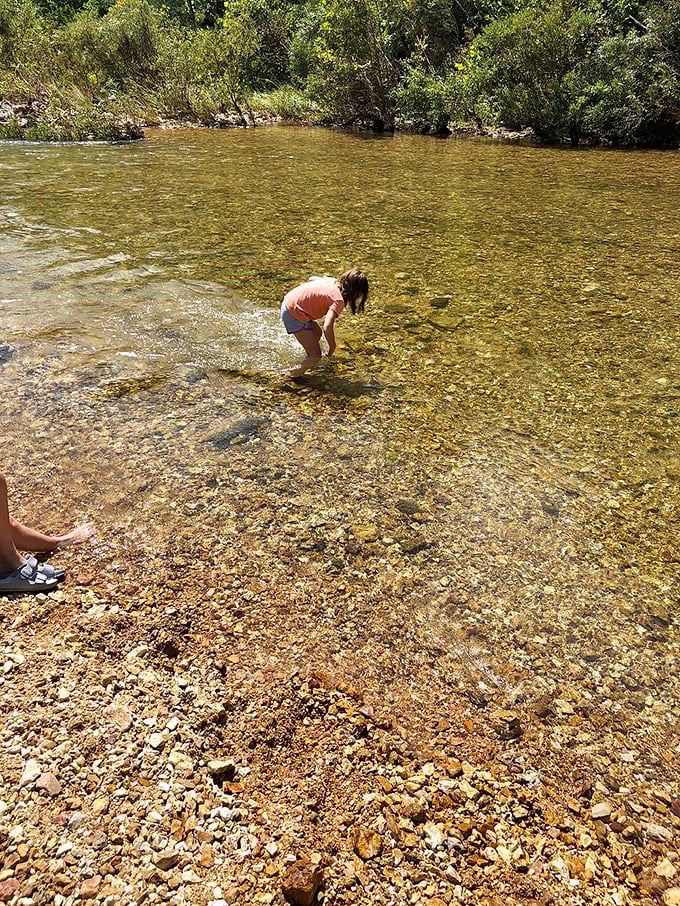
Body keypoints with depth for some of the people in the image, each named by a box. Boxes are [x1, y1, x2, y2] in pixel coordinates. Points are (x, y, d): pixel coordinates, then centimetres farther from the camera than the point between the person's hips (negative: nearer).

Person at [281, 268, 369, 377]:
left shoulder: (333, 281, 3)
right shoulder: (339, 300, -22)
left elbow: (311, 278, 22)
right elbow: (327, 328, -34)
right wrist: (332, 346, -17)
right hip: (294, 315, -9)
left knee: (317, 333, 31)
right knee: (315, 356, -5)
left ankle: (307, 362, 50)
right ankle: (295, 376, 14)